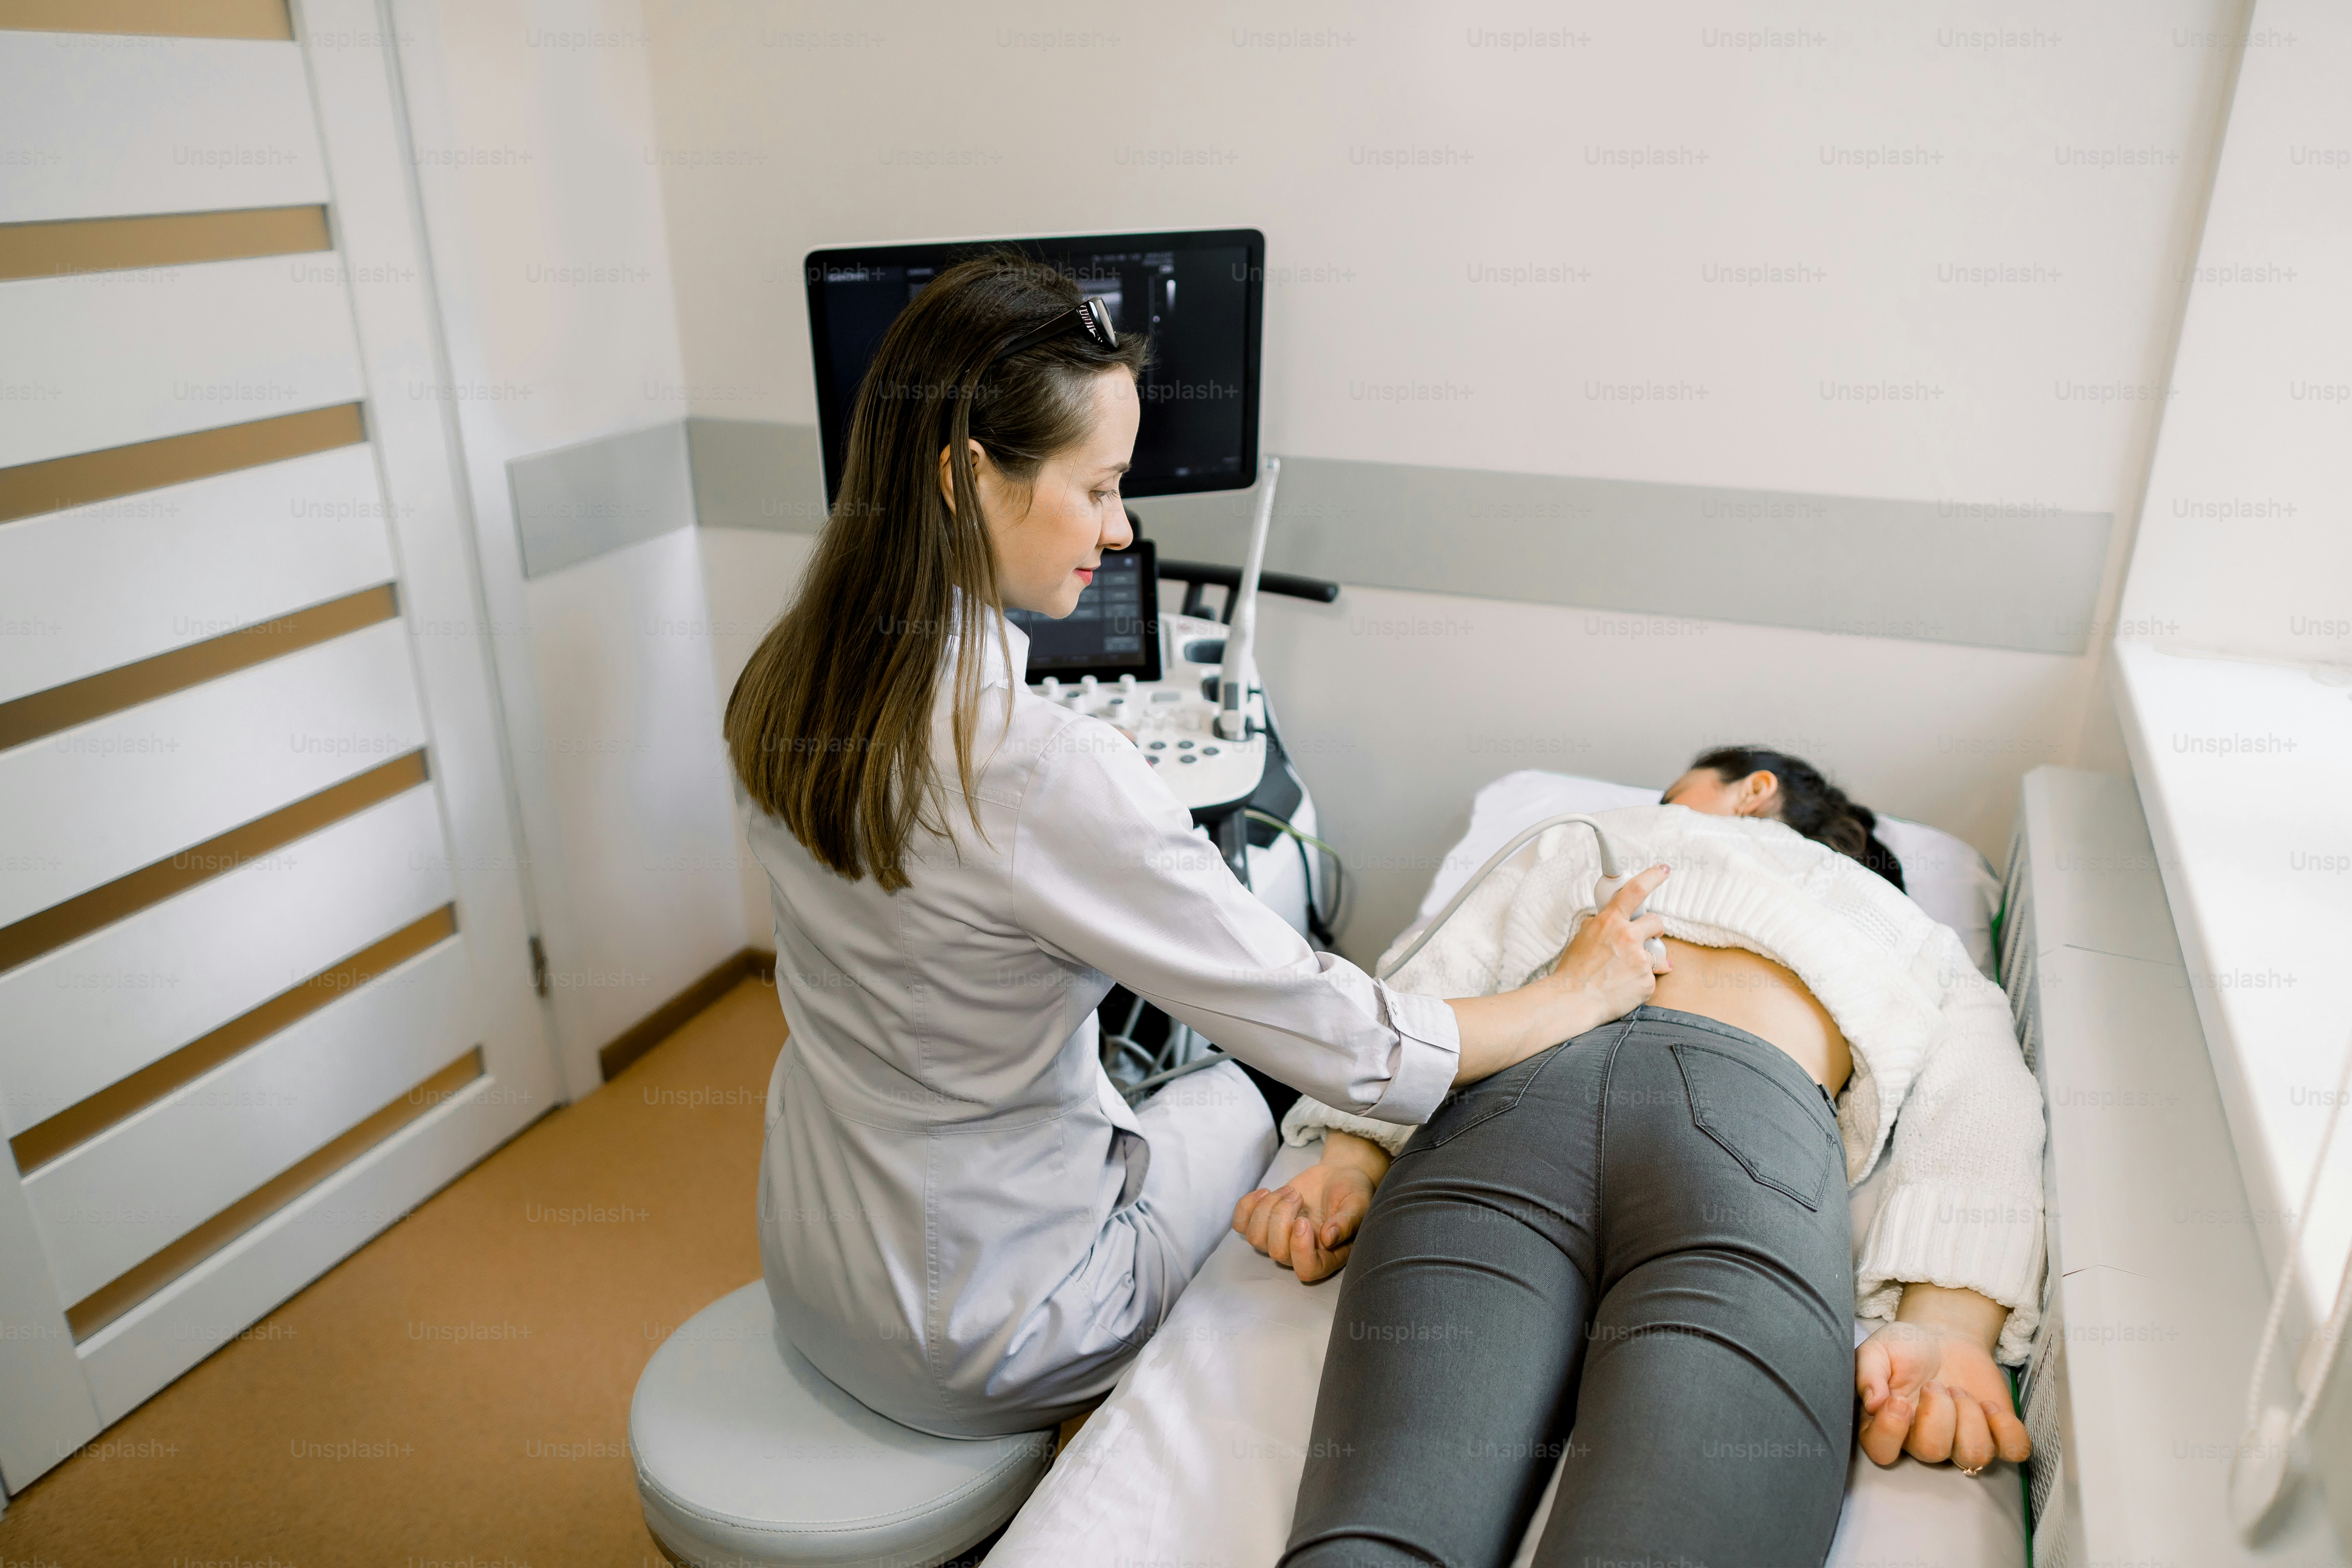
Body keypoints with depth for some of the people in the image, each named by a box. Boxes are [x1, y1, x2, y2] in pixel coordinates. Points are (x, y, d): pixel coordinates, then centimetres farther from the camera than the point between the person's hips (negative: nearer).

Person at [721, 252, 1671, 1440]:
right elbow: (1348, 1051, -27)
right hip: (979, 1343, -6)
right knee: (1254, 1094, 20)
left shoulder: (783, 687, -9)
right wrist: (1583, 989, -10)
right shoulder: (1043, 772, -35)